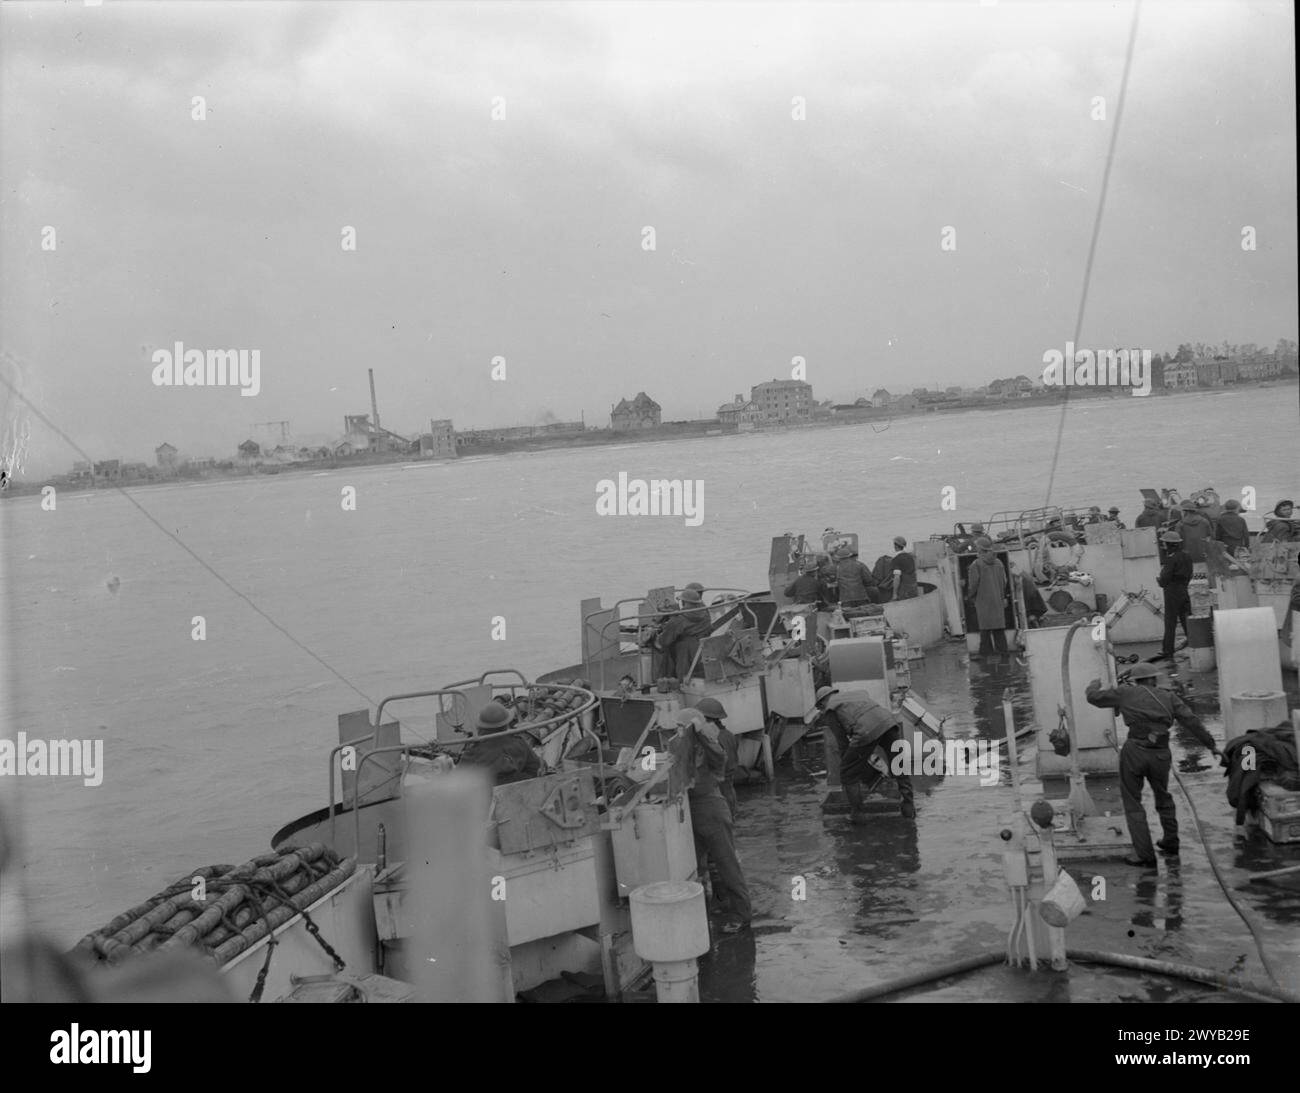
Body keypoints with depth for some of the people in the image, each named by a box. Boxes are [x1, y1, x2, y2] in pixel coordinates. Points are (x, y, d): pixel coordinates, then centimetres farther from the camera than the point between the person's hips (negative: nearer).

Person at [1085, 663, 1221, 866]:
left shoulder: (1125, 693, 8)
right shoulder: (1168, 697, 13)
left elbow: (1092, 696, 13)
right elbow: (1192, 722, 8)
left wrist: (1096, 684, 35)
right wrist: (1212, 745, 11)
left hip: (1134, 751, -3)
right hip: (1161, 754, 3)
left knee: (1132, 802, 7)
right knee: (1163, 797, 26)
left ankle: (1145, 854, 3)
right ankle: (1171, 843, 38)